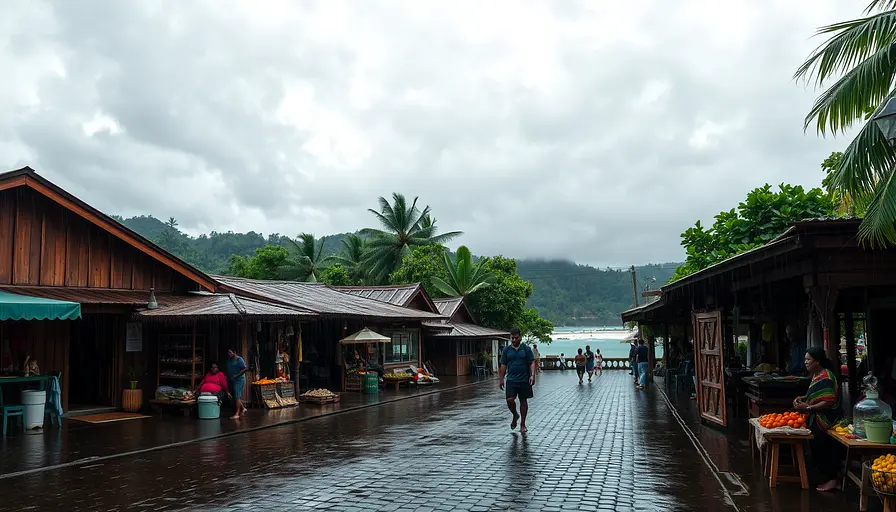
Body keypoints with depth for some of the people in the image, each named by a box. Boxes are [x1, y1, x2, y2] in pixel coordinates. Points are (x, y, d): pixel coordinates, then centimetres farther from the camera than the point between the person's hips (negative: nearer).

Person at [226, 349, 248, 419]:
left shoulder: (239, 359, -10)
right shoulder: (229, 360, 14)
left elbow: (245, 368, -17)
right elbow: (228, 370, 24)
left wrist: (237, 375, -20)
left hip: (239, 380, -8)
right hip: (232, 380, 8)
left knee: (237, 396, -11)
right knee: (235, 397, 11)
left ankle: (237, 414, -11)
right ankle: (243, 409, 27)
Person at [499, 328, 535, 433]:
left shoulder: (526, 349, 1)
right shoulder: (506, 350, 5)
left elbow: (532, 363, -1)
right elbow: (503, 365, 8)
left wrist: (532, 375, -15)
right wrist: (501, 379, 5)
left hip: (524, 380, -1)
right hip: (511, 380, 1)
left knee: (523, 401, 6)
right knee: (510, 400, -12)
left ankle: (522, 424, 18)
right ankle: (515, 416, 18)